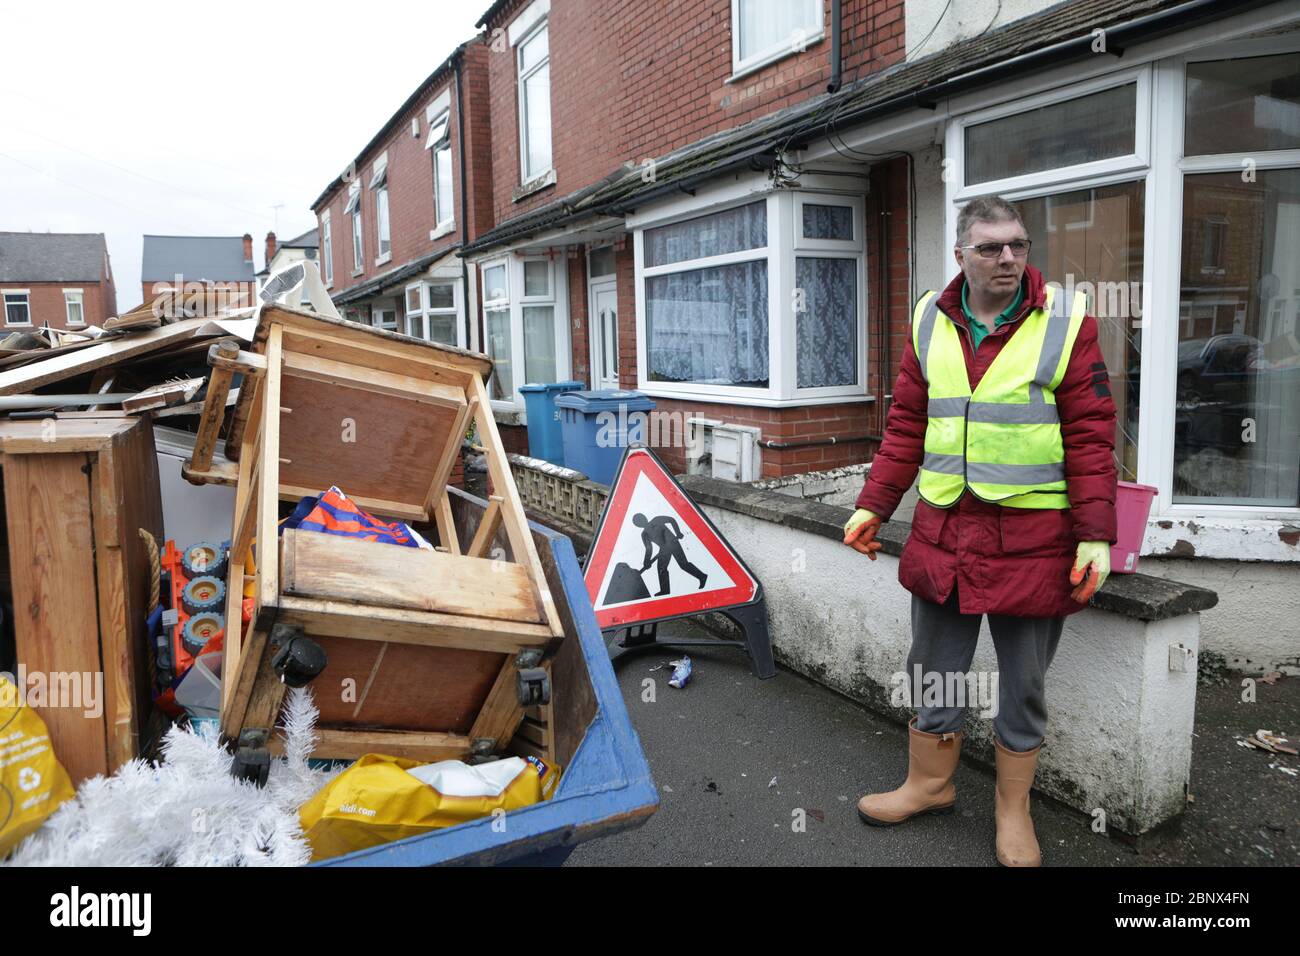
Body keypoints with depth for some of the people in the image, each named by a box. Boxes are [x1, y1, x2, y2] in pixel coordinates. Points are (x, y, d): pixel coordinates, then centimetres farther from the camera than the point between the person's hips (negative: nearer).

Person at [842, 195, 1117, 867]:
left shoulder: (1065, 321, -4)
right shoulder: (930, 322, 6)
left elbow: (1091, 435, -6)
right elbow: (906, 427, 9)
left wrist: (1095, 535, -11)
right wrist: (872, 507, 5)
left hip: (1032, 537, -3)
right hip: (941, 530, 3)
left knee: (1022, 682, 11)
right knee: (932, 671, 14)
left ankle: (1012, 804, 32)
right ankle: (930, 783, 35)